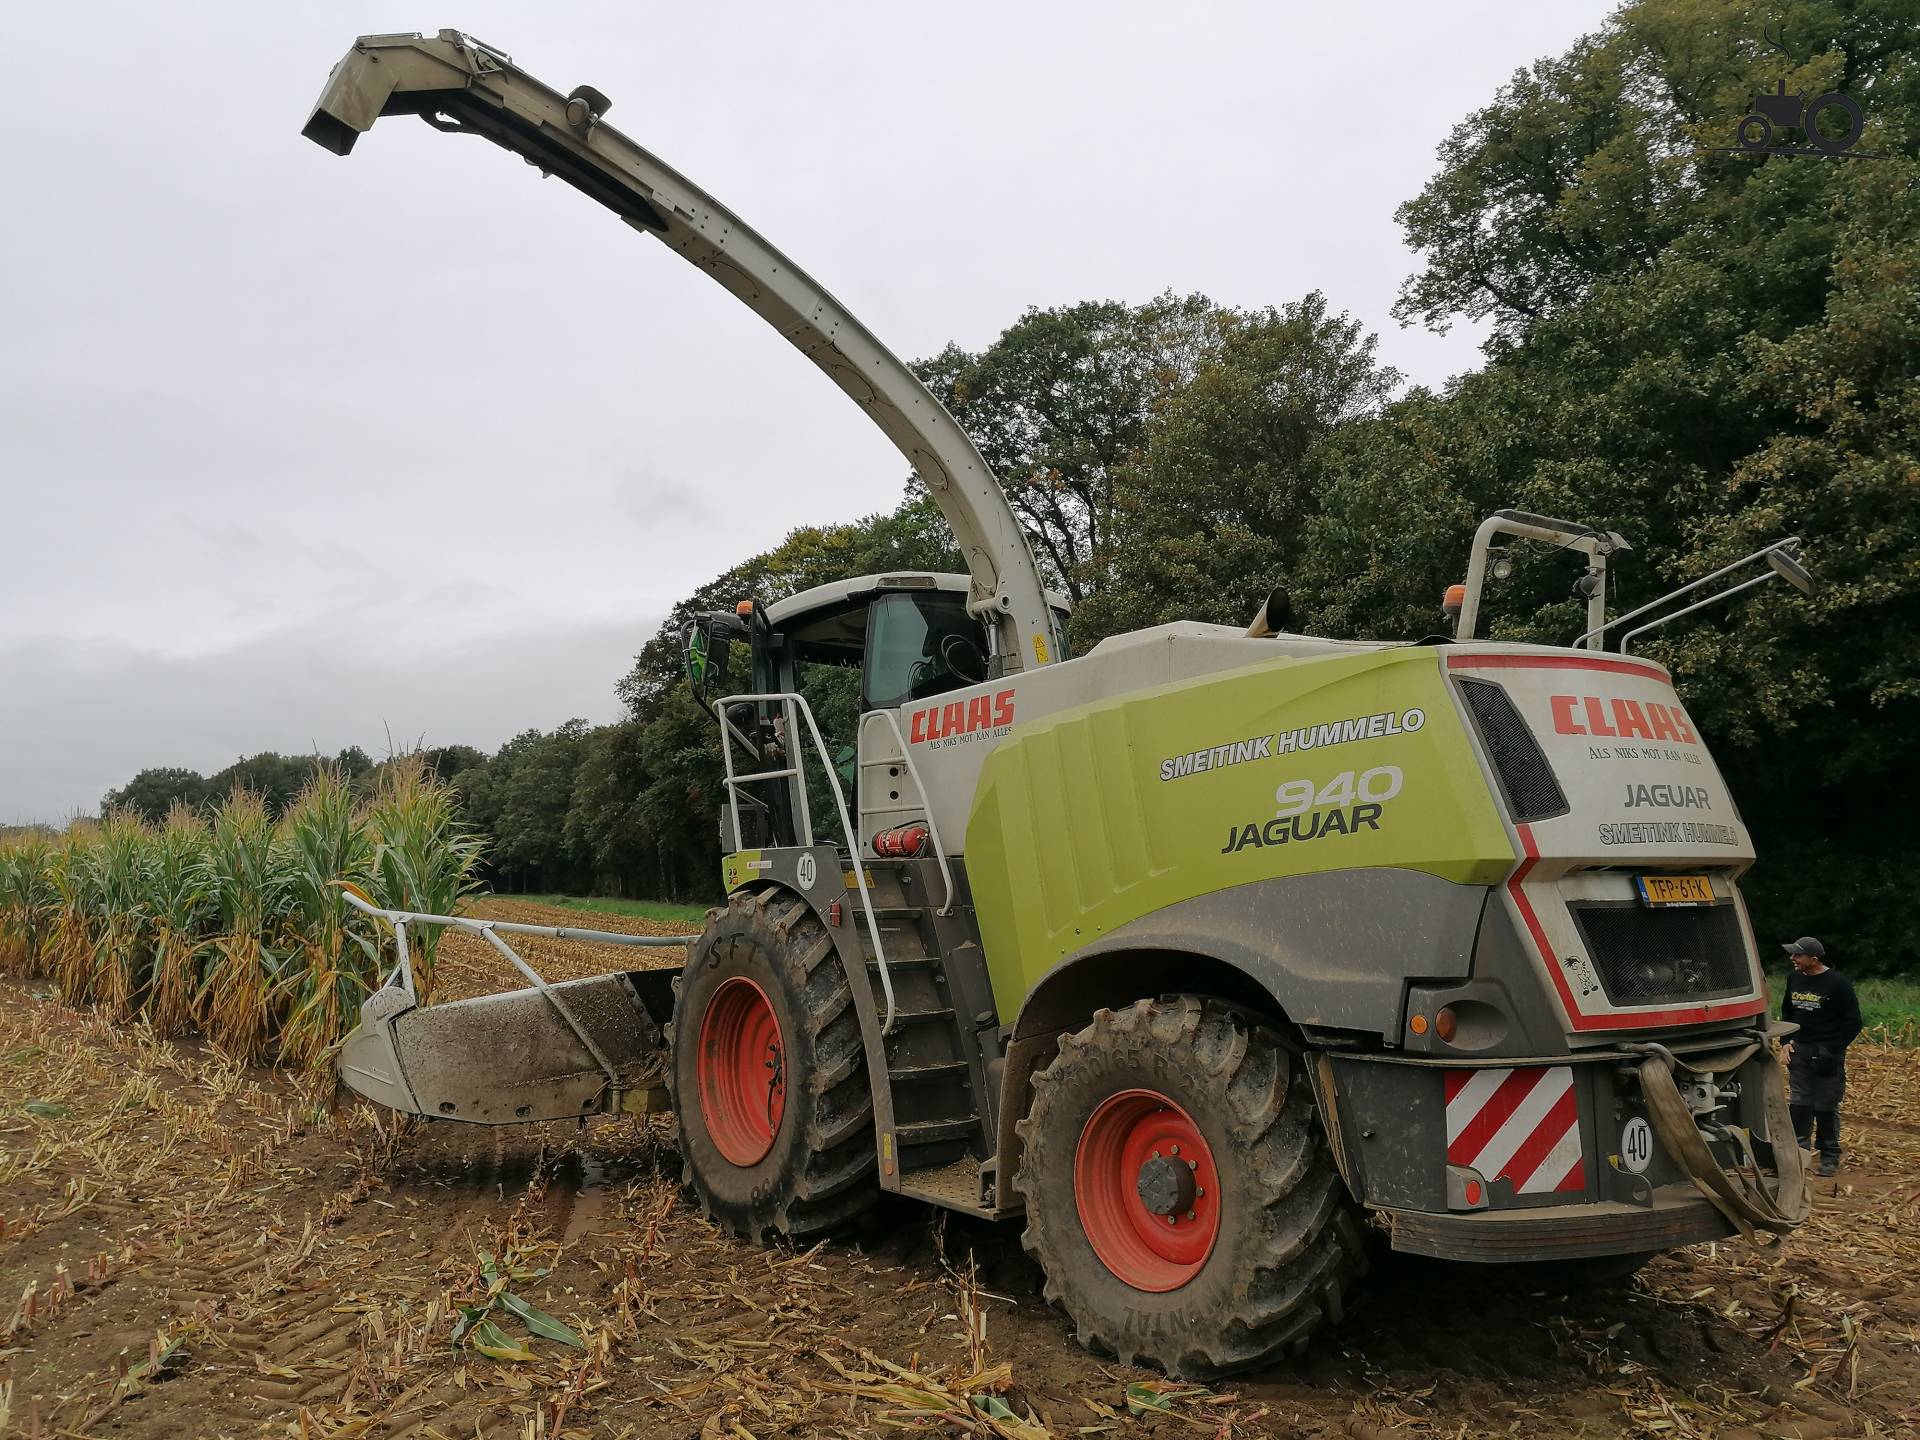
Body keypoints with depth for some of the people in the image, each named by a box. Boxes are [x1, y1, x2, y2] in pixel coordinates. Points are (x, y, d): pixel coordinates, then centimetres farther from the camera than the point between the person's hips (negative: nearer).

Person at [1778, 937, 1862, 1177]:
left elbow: (1853, 1022, -6)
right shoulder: (1794, 978, 7)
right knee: (1799, 1105, 5)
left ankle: (1830, 1158, 12)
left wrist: (1832, 1050, -12)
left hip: (1826, 1053, -5)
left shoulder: (1836, 982, -10)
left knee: (1826, 1108, 1)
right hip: (1799, 1051, 5)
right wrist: (1787, 1041, 10)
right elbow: (1786, 1011, 21)